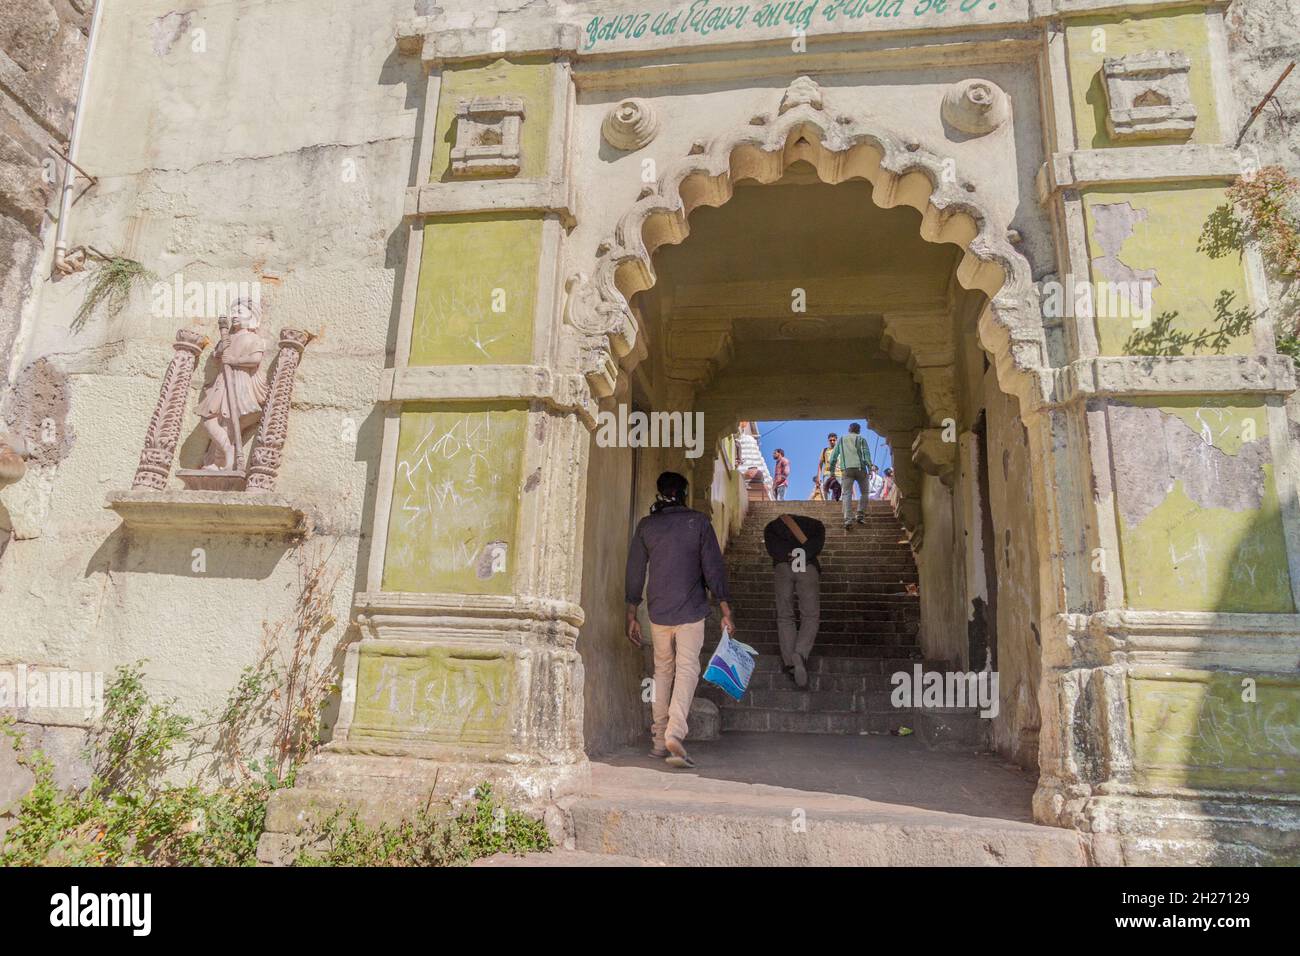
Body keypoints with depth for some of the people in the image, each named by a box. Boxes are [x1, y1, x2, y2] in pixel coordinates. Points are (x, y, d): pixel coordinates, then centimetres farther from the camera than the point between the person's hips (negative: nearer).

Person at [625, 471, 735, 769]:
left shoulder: (646, 525, 5)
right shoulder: (699, 522, -1)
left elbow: (634, 573, 6)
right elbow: (714, 568, -4)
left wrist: (631, 616, 12)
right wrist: (726, 611, -1)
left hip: (658, 612, 3)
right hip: (691, 611, -3)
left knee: (662, 670, 15)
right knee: (686, 670, -2)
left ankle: (659, 740, 17)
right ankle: (675, 734, -20)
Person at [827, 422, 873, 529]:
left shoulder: (842, 440, 20)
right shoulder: (861, 439, 13)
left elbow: (833, 456, 16)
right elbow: (866, 454, 0)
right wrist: (870, 468, -5)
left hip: (847, 469, 1)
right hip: (860, 468, -1)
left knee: (847, 494, -5)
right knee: (864, 493, 14)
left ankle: (848, 520, -19)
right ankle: (861, 515, 3)